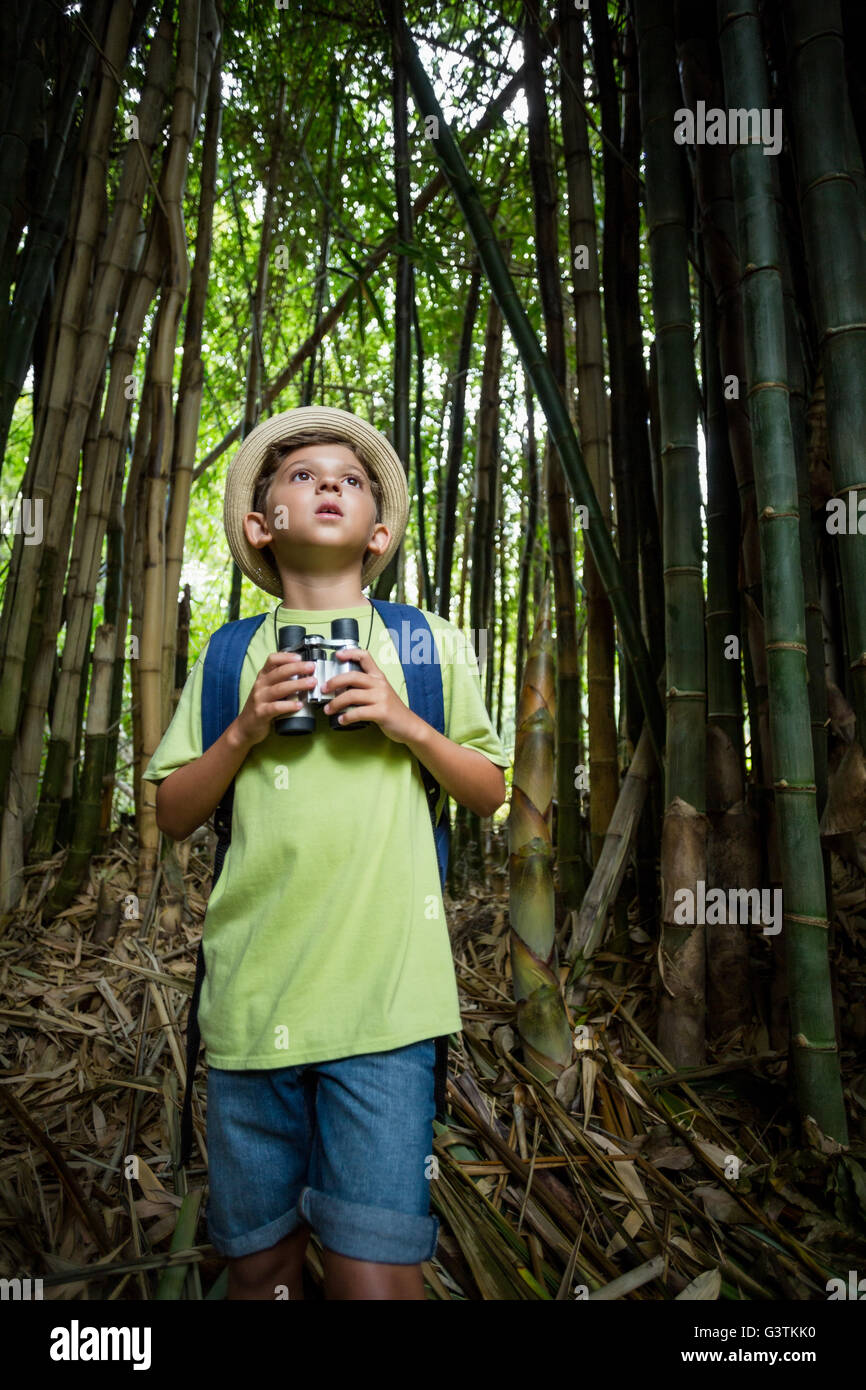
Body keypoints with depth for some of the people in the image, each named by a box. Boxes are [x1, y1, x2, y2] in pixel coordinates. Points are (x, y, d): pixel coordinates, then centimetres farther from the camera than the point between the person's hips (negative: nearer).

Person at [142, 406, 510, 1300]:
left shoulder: (427, 643, 7)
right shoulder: (234, 655, 9)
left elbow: (489, 793, 9)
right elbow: (173, 816, 10)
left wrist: (407, 725, -8)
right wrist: (243, 732, -7)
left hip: (382, 989, -1)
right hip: (249, 987, 2)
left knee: (373, 1267, -3)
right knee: (257, 1260, 14)